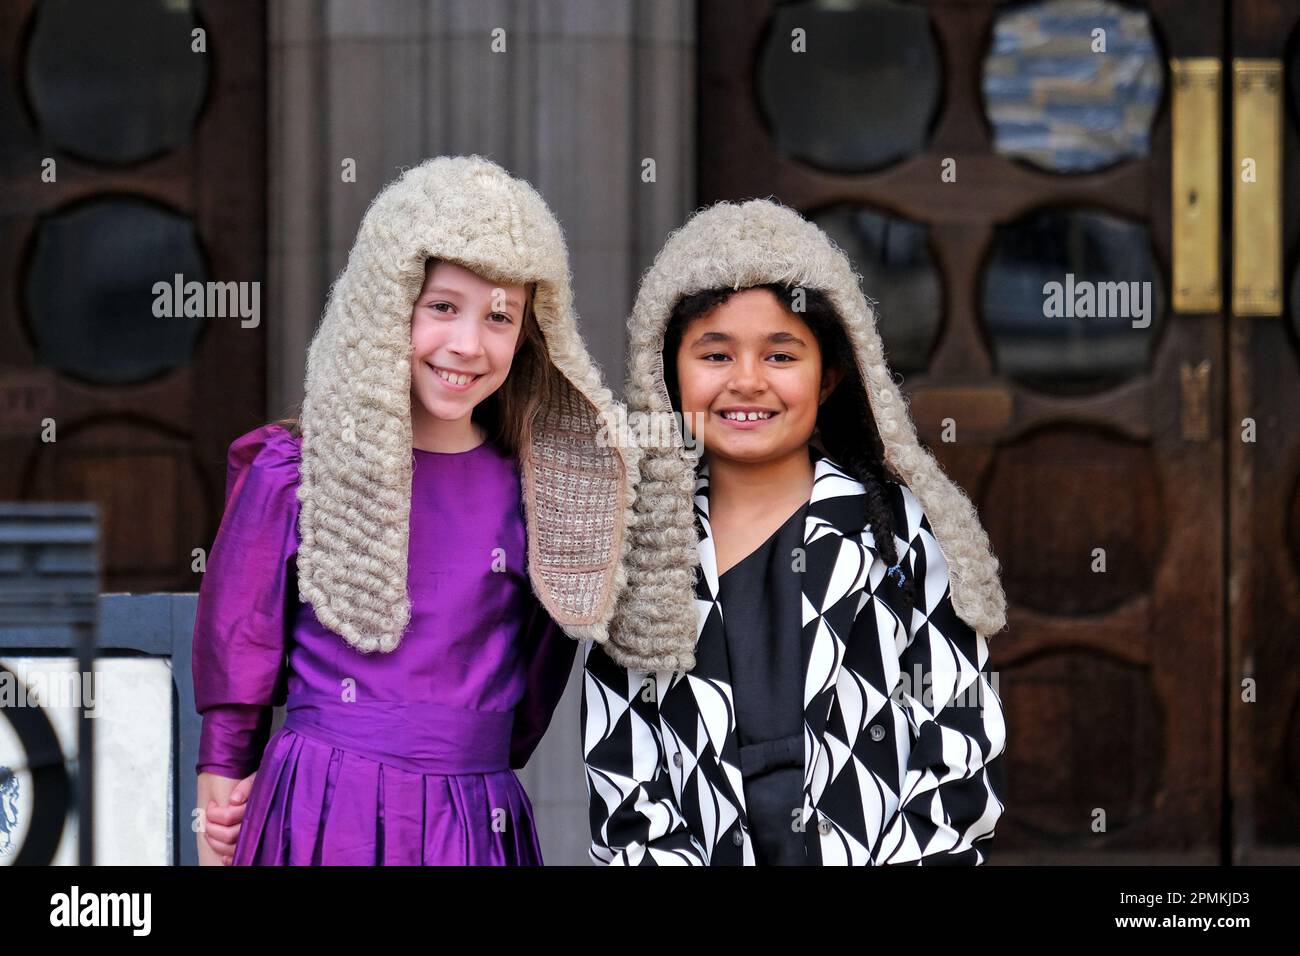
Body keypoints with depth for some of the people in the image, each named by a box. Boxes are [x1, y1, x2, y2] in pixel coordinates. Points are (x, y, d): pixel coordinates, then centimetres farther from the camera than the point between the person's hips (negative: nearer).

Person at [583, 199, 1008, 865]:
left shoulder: (907, 532, 10)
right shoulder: (638, 553, 15)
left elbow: (964, 765, 5)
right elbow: (619, 786, 11)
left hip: (880, 853, -1)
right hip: (700, 858, 1)